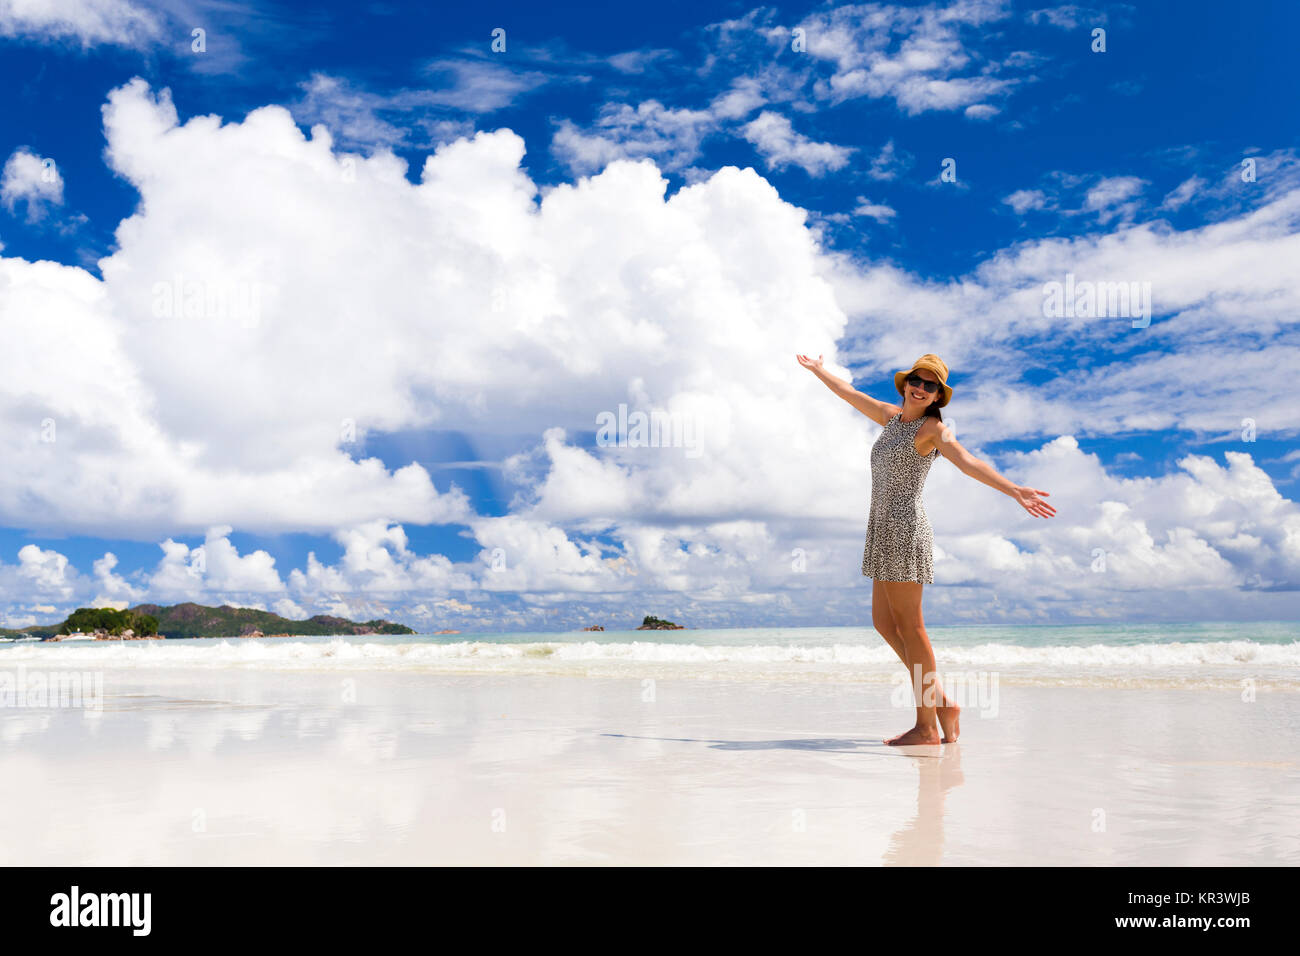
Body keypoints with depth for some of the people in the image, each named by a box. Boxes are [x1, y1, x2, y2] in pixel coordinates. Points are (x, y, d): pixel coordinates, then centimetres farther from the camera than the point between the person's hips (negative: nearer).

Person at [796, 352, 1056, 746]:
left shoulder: (932, 428, -7)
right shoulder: (892, 416, 16)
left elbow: (968, 462, -22)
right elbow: (852, 394, 31)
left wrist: (1014, 490, -38)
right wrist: (818, 370, 46)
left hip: (905, 528, -9)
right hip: (884, 527, 9)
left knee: (909, 625, -6)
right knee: (883, 621, 11)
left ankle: (927, 726, -1)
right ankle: (942, 701, 16)